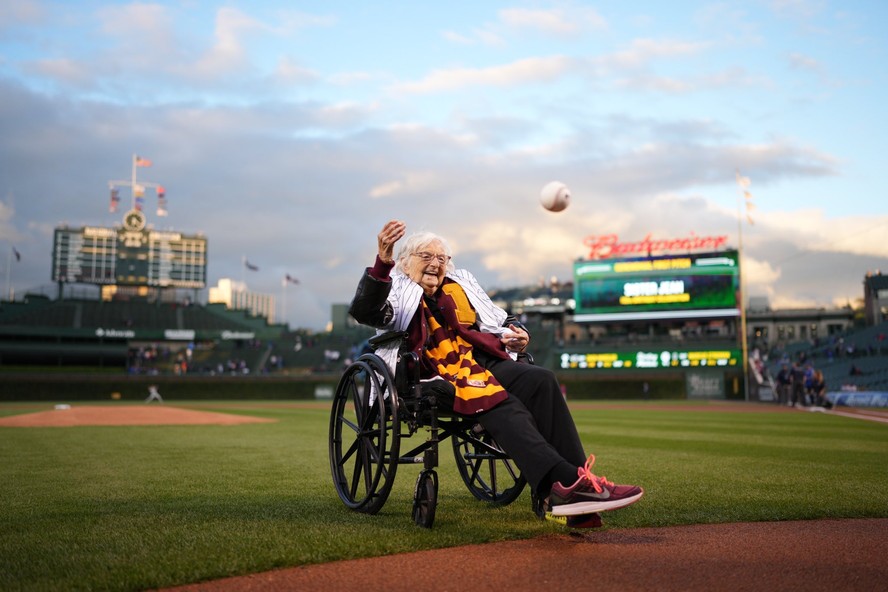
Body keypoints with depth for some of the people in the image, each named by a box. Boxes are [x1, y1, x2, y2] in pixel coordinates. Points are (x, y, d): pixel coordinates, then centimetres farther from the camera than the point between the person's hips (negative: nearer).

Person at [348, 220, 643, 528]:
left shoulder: (462, 283, 31)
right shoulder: (396, 289, 15)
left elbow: (500, 321, 32)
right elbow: (364, 312, -8)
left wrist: (516, 335, 7)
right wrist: (383, 262, -24)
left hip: (484, 361, 5)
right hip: (437, 375, -5)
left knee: (541, 380, -25)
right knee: (502, 403, -34)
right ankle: (564, 481, -46)